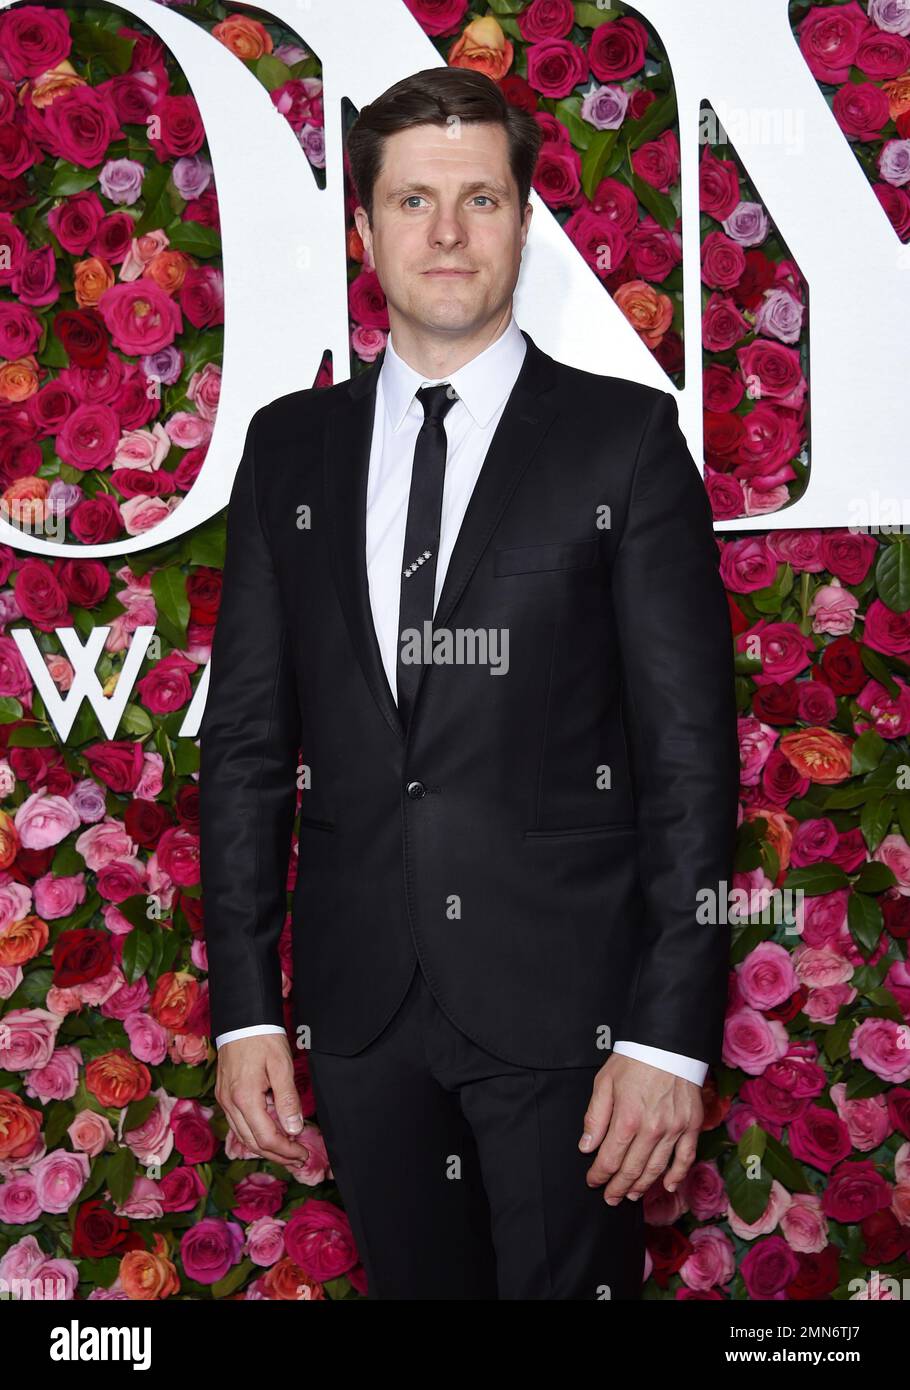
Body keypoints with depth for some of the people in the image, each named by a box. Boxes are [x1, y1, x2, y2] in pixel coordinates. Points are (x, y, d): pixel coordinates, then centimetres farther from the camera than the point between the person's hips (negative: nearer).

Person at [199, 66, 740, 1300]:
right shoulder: (289, 447, 7)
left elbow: (689, 751, -6)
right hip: (359, 1010, 3)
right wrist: (244, 1006, 2)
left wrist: (670, 1033, -11)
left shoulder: (624, 437, -2)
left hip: (565, 1004, -3)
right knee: (412, 1280, 16)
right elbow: (246, 740, 7)